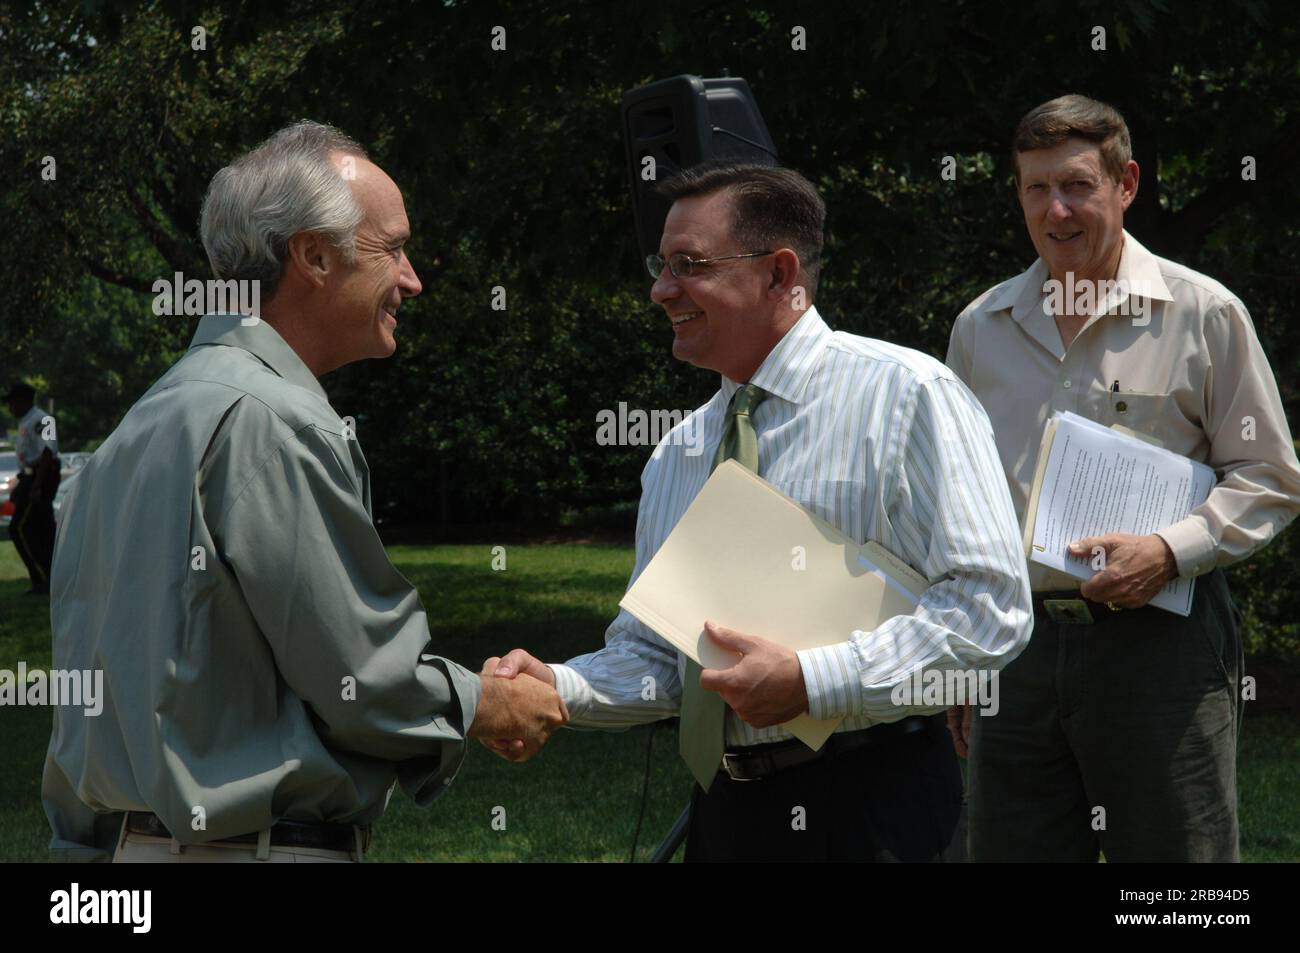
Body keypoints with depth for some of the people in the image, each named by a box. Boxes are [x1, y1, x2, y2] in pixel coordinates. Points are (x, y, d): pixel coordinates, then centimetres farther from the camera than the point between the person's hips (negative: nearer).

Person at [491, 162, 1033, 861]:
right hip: (721, 808, 6)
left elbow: (991, 604, -15)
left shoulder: (905, 396, -9)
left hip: (870, 806, -6)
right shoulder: (676, 456, 12)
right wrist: (556, 687, -8)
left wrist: (812, 680, -22)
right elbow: (653, 653, 13)